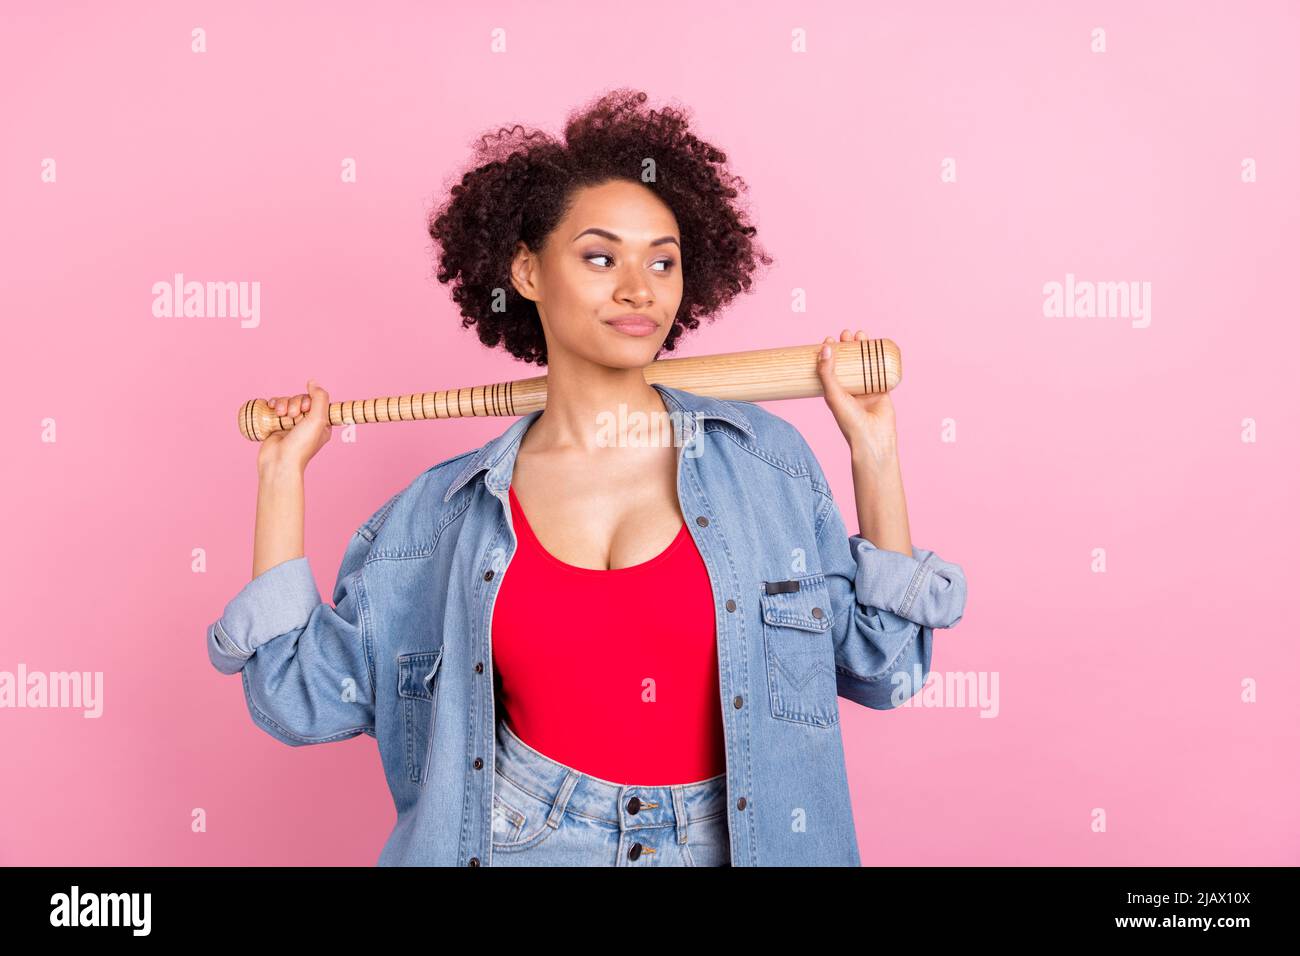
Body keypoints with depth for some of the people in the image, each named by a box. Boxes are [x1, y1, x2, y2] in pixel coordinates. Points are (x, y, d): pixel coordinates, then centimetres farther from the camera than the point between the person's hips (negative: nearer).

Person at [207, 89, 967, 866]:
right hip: (514, 845, 0)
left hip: (724, 845, 1)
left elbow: (880, 671, -3)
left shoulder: (762, 459, -7)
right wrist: (284, 473, -4)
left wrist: (874, 455, -10)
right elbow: (309, 699, -5)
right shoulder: (449, 508, -5)